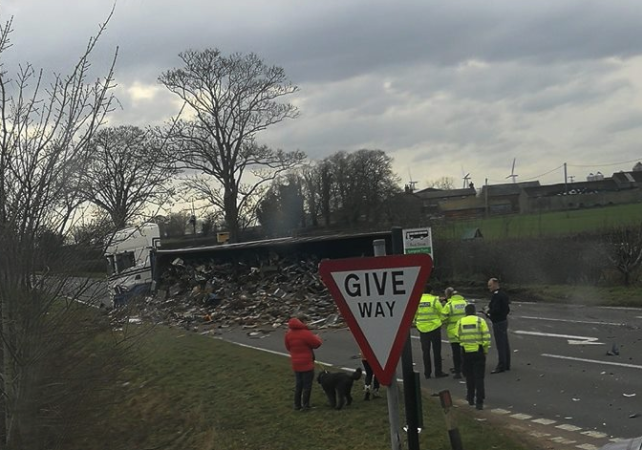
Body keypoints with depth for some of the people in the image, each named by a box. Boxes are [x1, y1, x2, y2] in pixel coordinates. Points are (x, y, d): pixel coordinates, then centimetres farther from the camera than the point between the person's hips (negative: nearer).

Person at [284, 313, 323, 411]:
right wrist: (317, 337, 7)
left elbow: (288, 347, 12)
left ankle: (297, 405, 21)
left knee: (298, 385, 17)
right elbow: (317, 344, -13)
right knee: (307, 385, 5)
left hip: (296, 364, 7)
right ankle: (305, 405, 9)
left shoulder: (289, 334, 2)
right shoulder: (305, 333, -21)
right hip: (307, 363, -7)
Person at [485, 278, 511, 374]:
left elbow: (495, 310, -27)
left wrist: (488, 311, -8)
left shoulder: (496, 295, -19)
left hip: (498, 322, -10)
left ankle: (501, 366, -3)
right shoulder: (503, 294, 12)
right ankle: (507, 365, 22)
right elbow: (507, 309, 17)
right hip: (504, 320, 10)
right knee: (505, 344, 14)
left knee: (500, 345, -6)